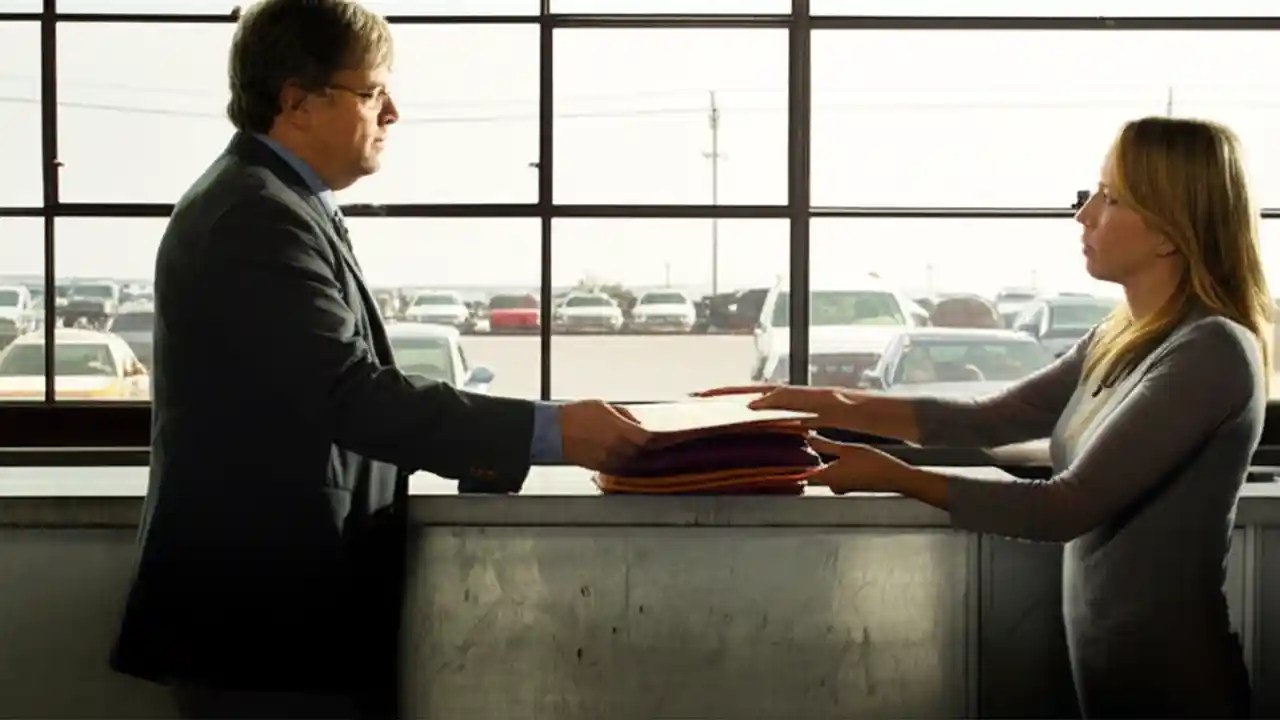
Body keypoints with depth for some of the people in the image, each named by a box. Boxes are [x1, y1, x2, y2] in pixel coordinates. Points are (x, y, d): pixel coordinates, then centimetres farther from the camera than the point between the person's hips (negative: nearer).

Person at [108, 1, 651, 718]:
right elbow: (353, 395, -26)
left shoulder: (277, 205, 15)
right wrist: (550, 431, -26)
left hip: (287, 605, 11)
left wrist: (481, 455, 7)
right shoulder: (255, 219, -18)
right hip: (264, 619, -10)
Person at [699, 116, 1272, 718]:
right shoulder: (1121, 341, 7)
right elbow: (992, 420, 10)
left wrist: (895, 478, -21)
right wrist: (835, 406, 2)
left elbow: (1069, 507, -23)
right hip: (1110, 668, 8)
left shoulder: (1212, 352, -19)